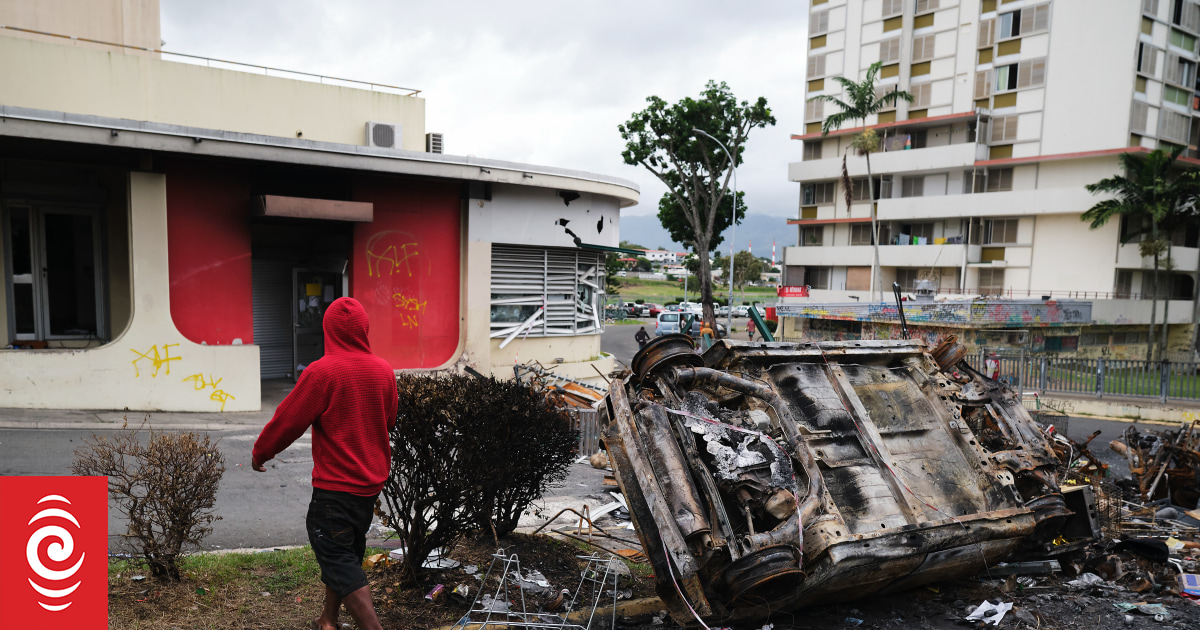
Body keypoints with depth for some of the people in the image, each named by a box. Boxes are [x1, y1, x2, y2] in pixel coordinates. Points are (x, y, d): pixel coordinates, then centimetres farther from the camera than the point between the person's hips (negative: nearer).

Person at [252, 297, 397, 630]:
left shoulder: (321, 372, -17)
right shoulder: (384, 371, 0)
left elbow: (288, 420, -9)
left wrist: (260, 452, 9)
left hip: (335, 485, -6)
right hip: (371, 482, 7)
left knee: (338, 560, -1)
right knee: (345, 552, 21)